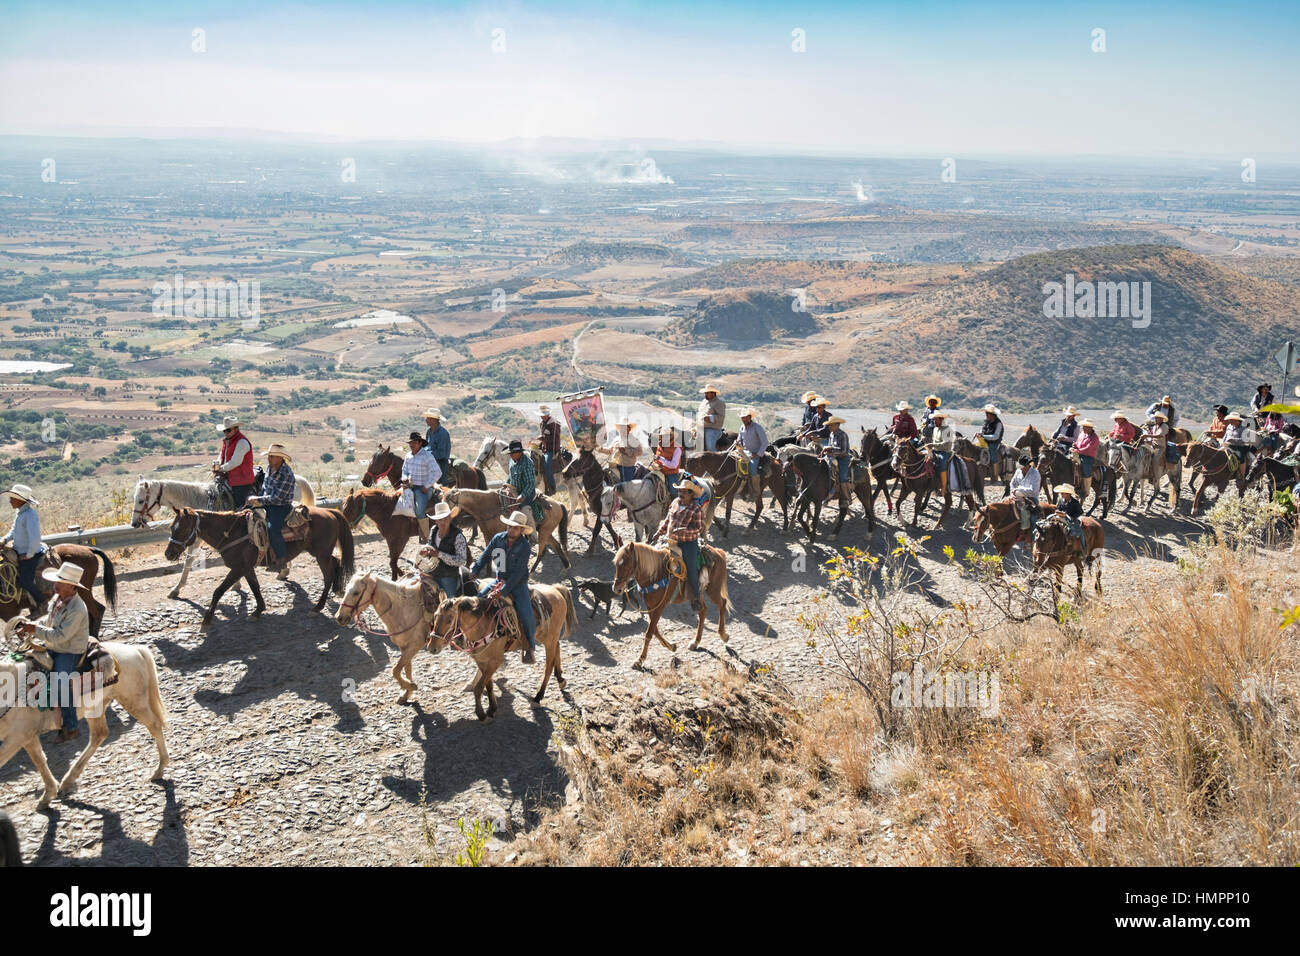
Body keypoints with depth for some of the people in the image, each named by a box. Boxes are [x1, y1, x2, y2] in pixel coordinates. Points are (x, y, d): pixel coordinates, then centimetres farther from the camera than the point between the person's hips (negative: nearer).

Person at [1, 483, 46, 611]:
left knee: (25, 581, -12)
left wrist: (29, 555, -21)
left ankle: (42, 602, 10)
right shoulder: (18, 512, 4)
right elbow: (14, 530, 20)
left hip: (30, 554, -10)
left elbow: (35, 539, -31)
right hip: (18, 551, 10)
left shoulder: (30, 515, -26)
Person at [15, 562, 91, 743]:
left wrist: (35, 629, -21)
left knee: (60, 682, -27)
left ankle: (71, 727, -16)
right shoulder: (58, 598, 2)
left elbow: (59, 636, -28)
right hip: (51, 647, 10)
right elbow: (49, 620, 19)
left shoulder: (77, 610, -27)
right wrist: (31, 626, 2)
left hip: (69, 652, -10)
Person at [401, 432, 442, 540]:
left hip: (423, 488, -8)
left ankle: (426, 536, -12)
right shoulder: (408, 456, 11)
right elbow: (405, 470, 27)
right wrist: (405, 478, 3)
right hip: (410, 486, 8)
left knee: (420, 511, -25)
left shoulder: (427, 456, -11)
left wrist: (426, 486, -15)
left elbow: (437, 473, -15)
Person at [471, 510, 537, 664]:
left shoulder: (525, 547, -16)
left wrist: (503, 591, -28)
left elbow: (518, 573, -21)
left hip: (518, 585, -4)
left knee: (527, 616, -17)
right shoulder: (498, 538, -3)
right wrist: (474, 573, -5)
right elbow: (485, 557, 7)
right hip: (498, 580, 4)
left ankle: (530, 648, 2)